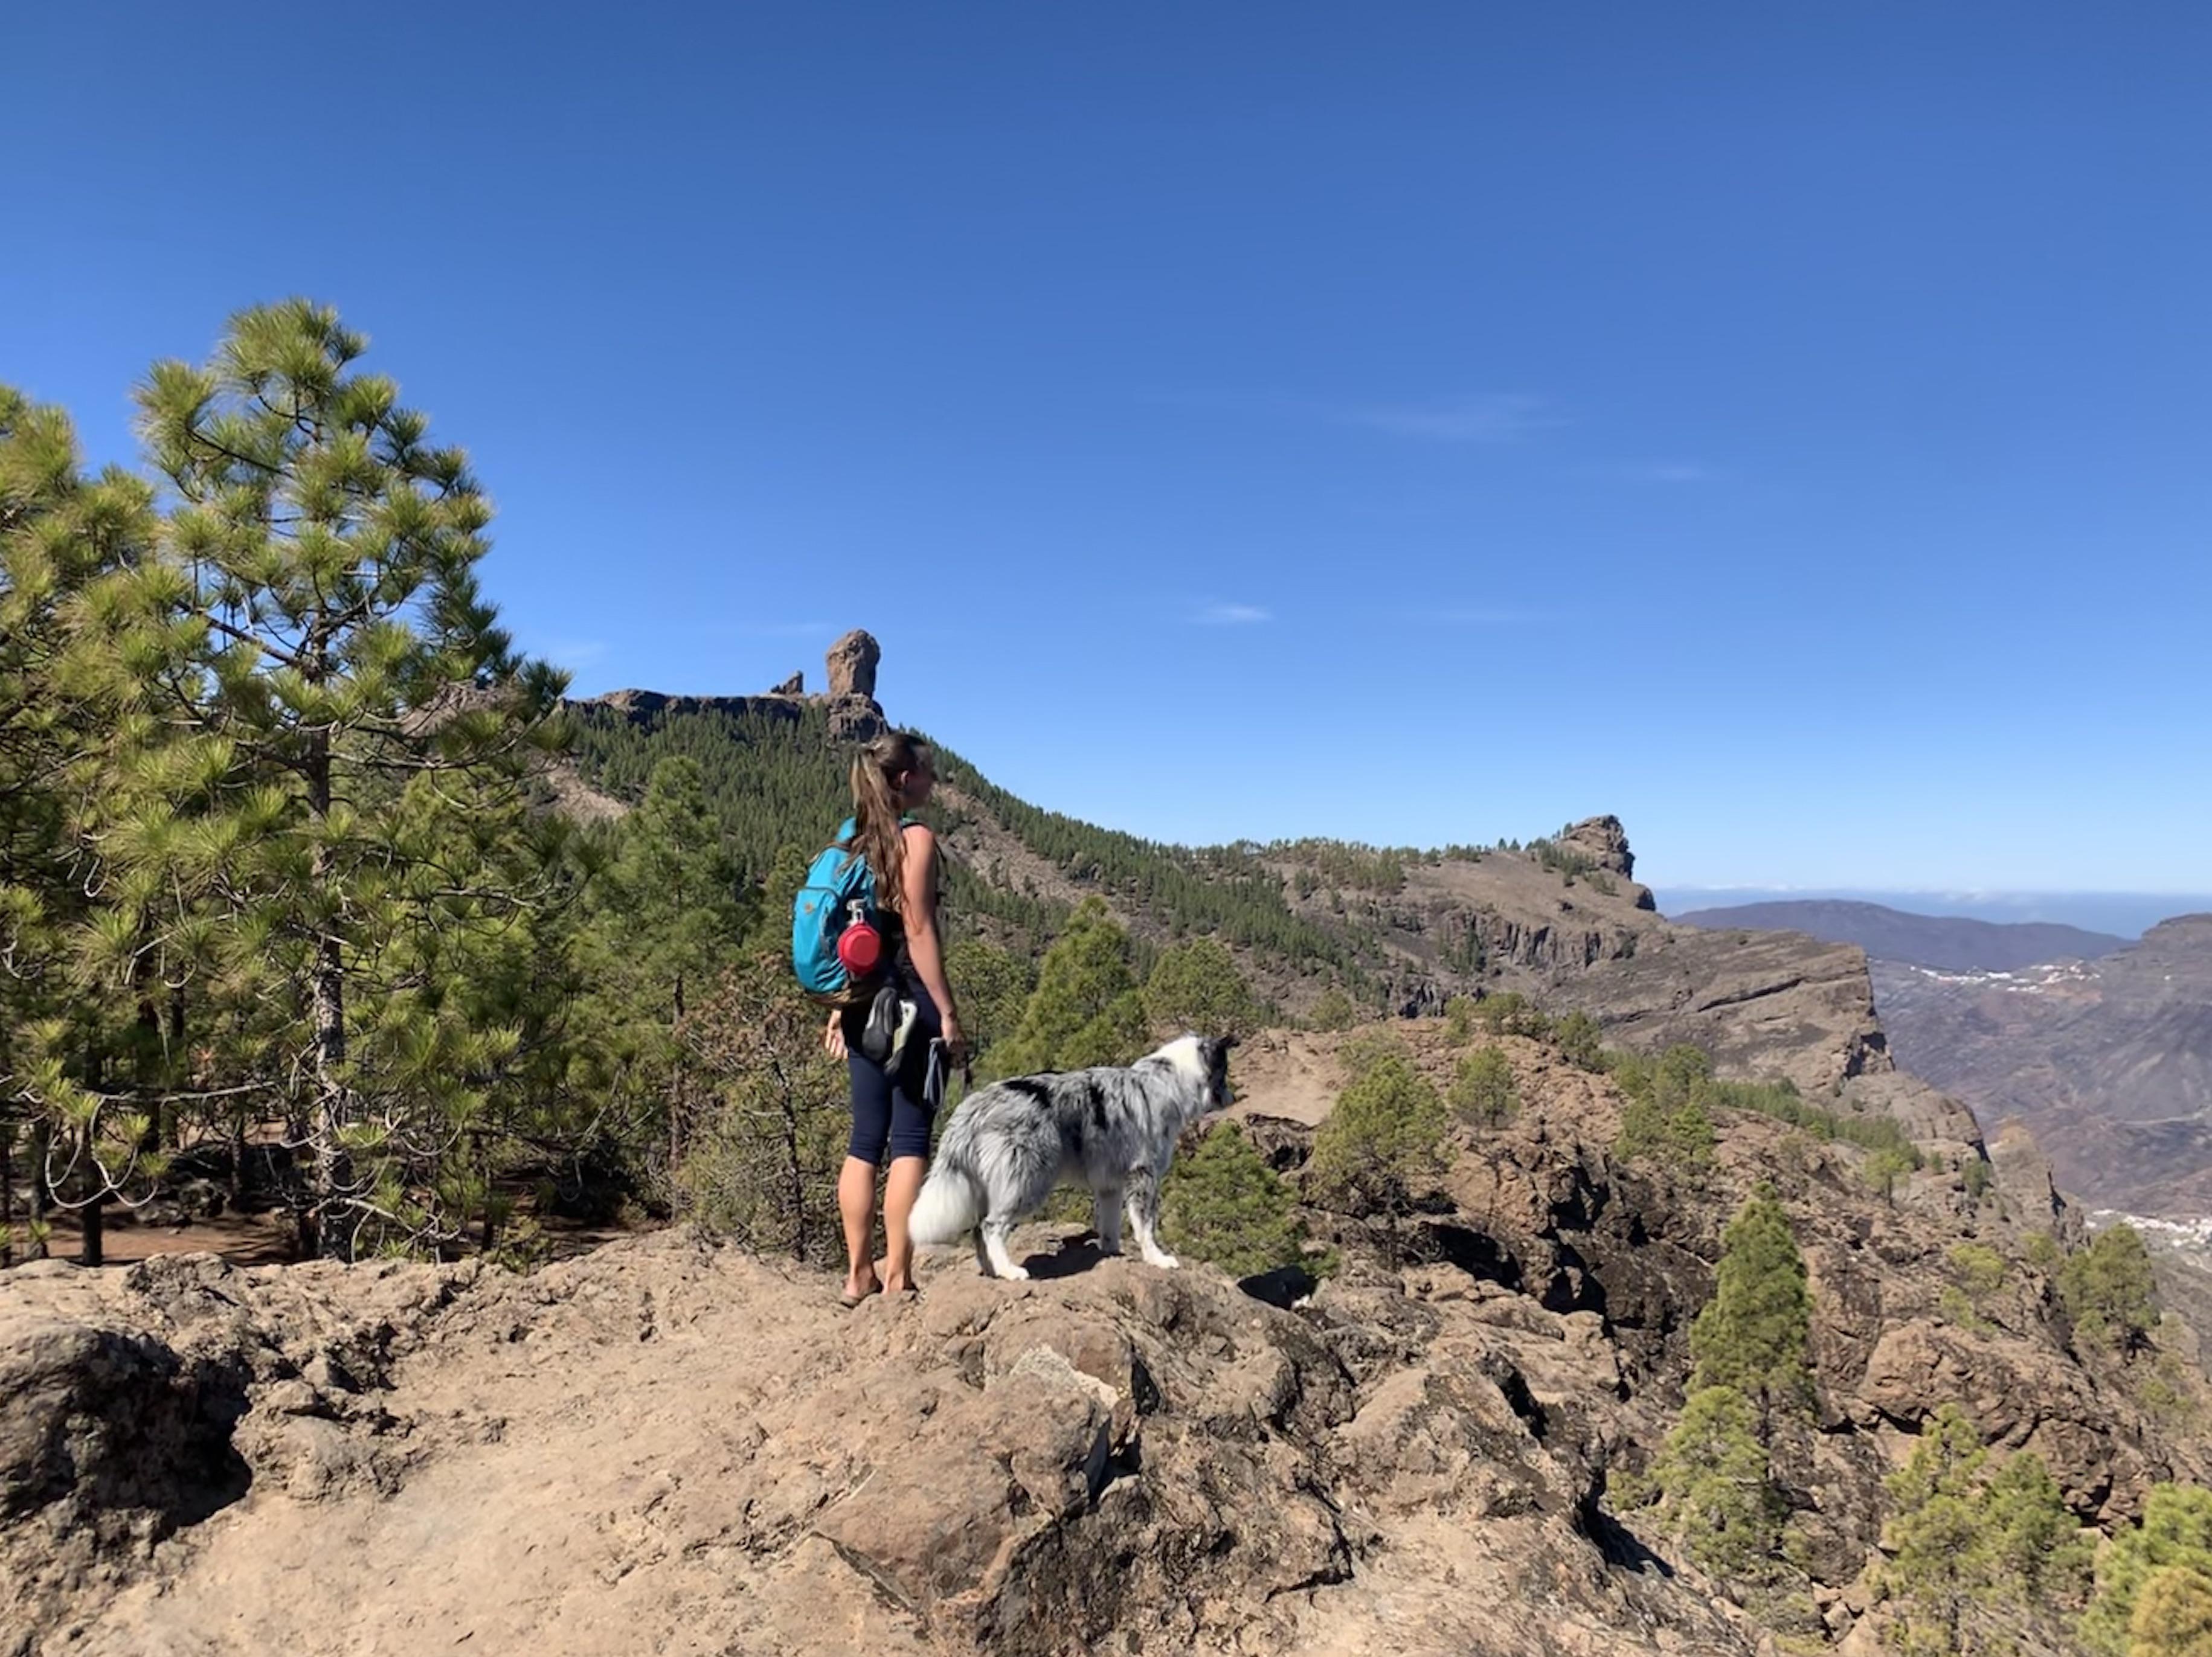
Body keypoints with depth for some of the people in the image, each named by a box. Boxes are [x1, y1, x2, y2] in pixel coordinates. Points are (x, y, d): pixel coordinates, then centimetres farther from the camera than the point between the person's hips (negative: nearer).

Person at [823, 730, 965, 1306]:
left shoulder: (853, 839, 13)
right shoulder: (915, 837, -9)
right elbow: (918, 930, -15)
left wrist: (841, 1008, 18)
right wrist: (948, 1012, -12)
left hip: (864, 1002, 8)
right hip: (908, 1001, -7)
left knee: (866, 1139, 10)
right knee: (910, 1140, -2)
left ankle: (859, 1274, 17)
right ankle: (897, 1278, 2)